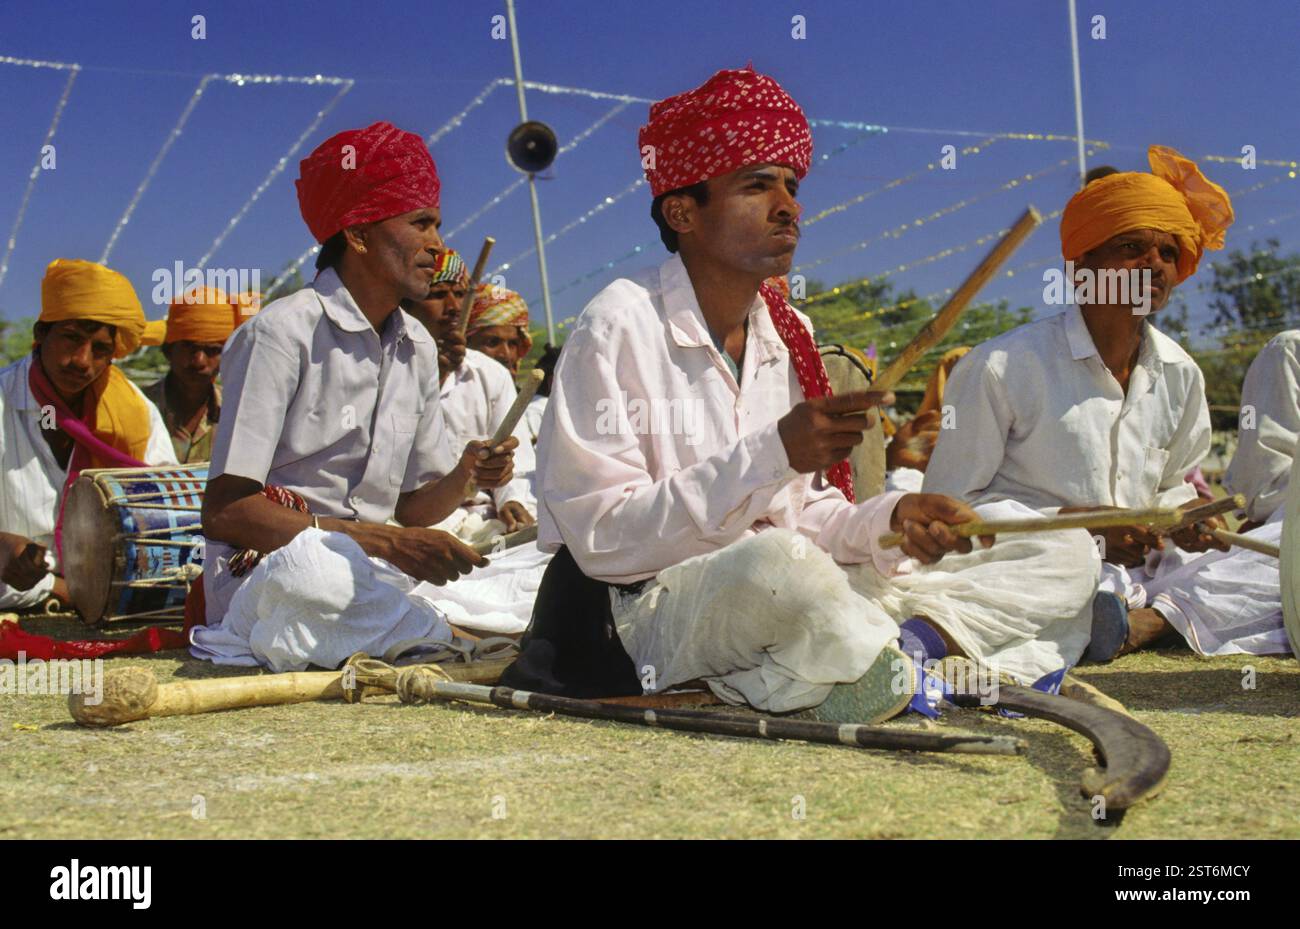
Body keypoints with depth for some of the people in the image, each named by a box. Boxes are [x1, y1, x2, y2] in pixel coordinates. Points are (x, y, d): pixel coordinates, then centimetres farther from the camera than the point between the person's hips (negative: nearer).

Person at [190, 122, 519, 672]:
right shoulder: (285, 331, -9)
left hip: (369, 574, 8)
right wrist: (383, 541, -21)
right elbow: (223, 511, -15)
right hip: (270, 571, -8)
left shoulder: (417, 348, 14)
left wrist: (463, 477, -6)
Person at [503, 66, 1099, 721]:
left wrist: (889, 519, -10)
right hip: (651, 611, -7)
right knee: (775, 563, -43)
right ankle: (904, 673, -15)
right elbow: (602, 538, -17)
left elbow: (805, 517, 12)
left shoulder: (791, 335, 12)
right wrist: (771, 454, -24)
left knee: (1065, 556, 2)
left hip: (791, 598, 7)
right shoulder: (620, 327, -9)